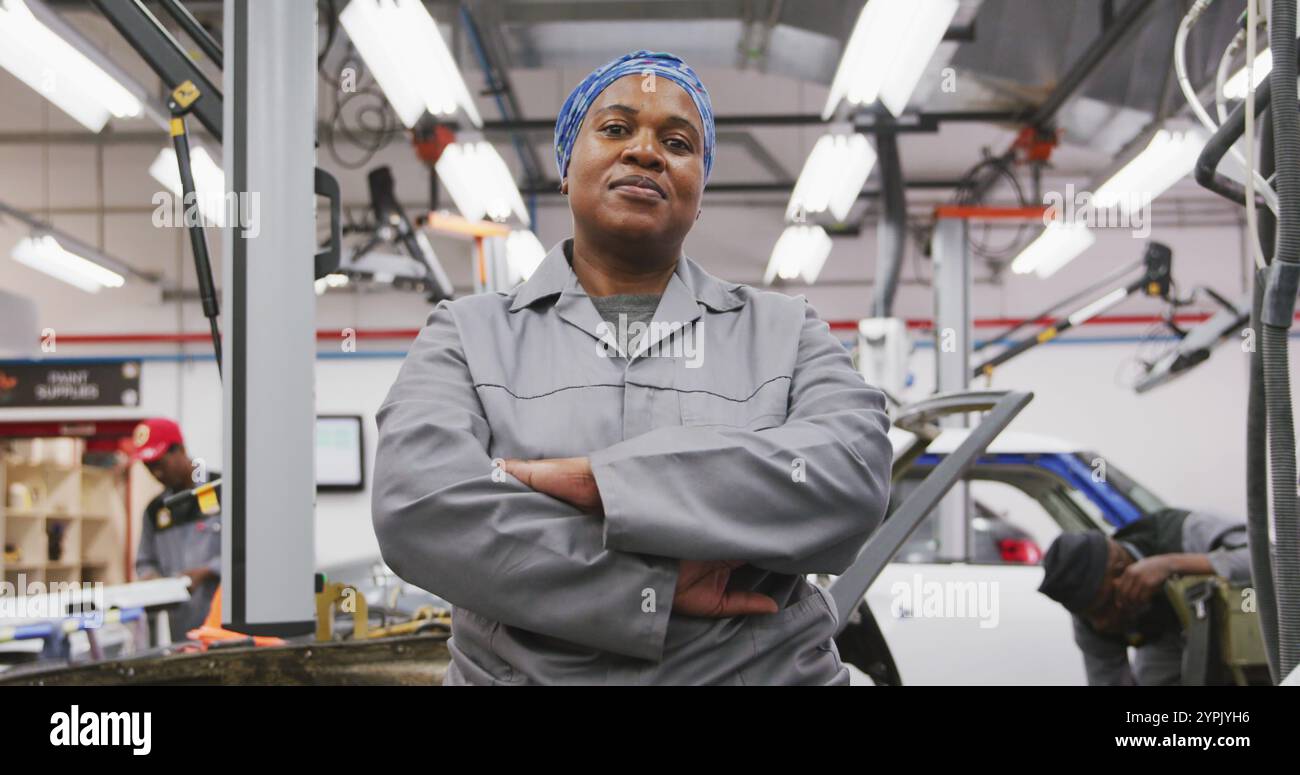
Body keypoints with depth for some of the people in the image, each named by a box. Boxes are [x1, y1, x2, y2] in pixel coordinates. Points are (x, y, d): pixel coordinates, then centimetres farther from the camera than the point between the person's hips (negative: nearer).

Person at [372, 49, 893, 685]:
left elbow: (855, 472, -14)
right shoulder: (469, 334, 3)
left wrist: (594, 482, -20)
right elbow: (417, 507, -14)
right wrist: (656, 587, -19)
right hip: (519, 669, 0)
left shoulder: (783, 330, 5)